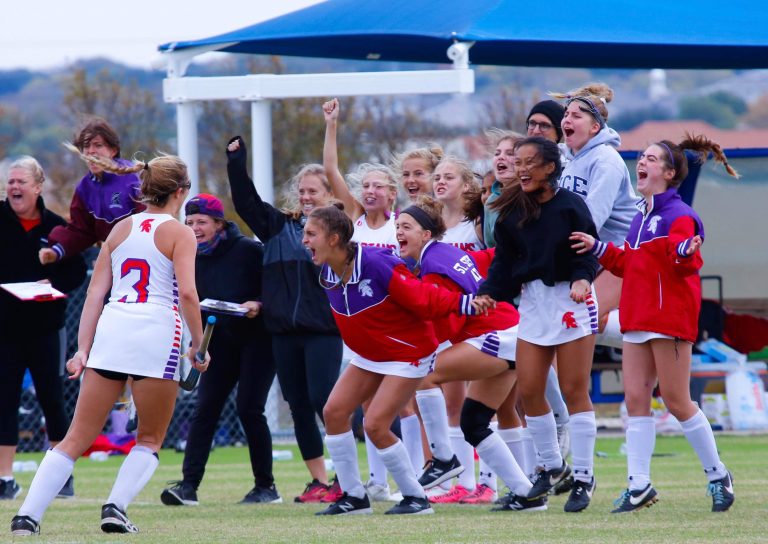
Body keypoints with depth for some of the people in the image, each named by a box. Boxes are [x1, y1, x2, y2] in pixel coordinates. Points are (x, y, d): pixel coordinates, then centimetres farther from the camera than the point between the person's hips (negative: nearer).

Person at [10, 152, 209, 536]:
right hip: (157, 332, -4)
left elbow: (95, 292, 12)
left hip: (109, 330, 4)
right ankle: (115, 509, -6)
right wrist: (199, 346, 0)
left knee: (78, 437, 5)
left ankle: (27, 516, -6)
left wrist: (83, 349, 11)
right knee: (151, 439, 14)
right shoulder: (179, 233, 4)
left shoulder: (121, 229, 17)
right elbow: (187, 292, -9)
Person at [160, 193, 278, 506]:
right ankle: (189, 485, -9)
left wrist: (258, 305, -25)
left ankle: (266, 486, 4)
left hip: (257, 339, -5)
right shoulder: (192, 259, 5)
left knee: (249, 409, -10)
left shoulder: (248, 250, -11)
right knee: (205, 409, -5)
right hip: (220, 343, 5)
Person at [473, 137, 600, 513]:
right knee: (528, 389, 2)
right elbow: (504, 260, 7)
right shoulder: (511, 212, 5)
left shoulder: (570, 206, -8)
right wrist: (489, 293, -9)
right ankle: (551, 465, 22)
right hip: (532, 301, 5)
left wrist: (582, 280, -30)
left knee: (574, 390, -3)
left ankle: (583, 478, 4)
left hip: (570, 299, -5)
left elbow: (588, 252, -11)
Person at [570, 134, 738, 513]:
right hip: (637, 319, 9)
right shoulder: (641, 218, 16)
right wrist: (599, 248, 22)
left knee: (677, 402, -4)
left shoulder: (678, 216, -11)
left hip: (670, 318, -9)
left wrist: (685, 252, -43)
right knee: (635, 398, 3)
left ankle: (717, 476, 10)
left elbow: (687, 265, -22)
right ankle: (639, 485, 4)